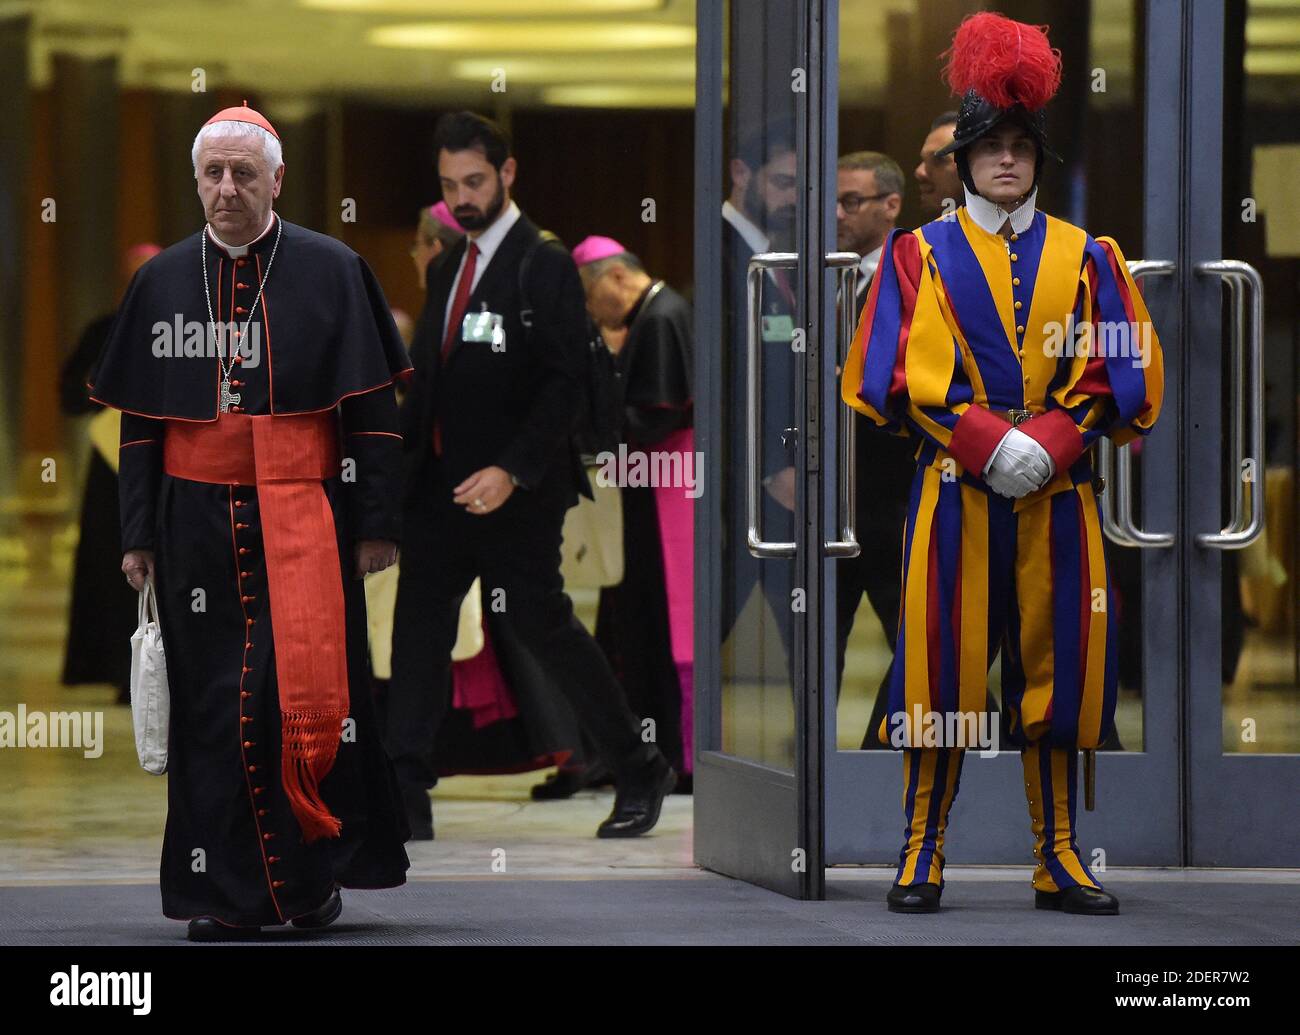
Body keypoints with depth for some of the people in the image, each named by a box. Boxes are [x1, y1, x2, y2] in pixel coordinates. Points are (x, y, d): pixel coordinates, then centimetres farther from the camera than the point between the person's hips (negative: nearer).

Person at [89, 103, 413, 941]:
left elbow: (373, 412, 1)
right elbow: (139, 423, 12)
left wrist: (376, 524, -4)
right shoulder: (163, 283, 9)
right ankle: (227, 893, 5)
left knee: (305, 688, -8)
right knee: (215, 705, 1)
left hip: (303, 521, -2)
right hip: (197, 519, 3)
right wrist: (139, 535, 7)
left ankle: (316, 874, 7)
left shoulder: (331, 273, 1)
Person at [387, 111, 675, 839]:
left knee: (545, 624, -5)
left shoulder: (546, 267, -9)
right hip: (443, 484, 7)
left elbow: (566, 382, -16)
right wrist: (402, 457, 11)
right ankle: (405, 779, 6)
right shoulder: (447, 268, 15)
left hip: (515, 495, -7)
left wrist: (511, 472, -24)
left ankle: (640, 771, 6)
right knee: (420, 620, 3)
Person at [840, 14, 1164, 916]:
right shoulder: (921, 255, 7)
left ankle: (1060, 858, 9)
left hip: (1058, 492, 2)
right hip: (955, 492, -2)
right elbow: (895, 376, -2)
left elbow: (1125, 376, 5)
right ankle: (923, 855, 3)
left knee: (1059, 663, 2)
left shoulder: (1086, 258, 11)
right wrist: (987, 439, -15)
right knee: (943, 667, -4)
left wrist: (1052, 440, -11)